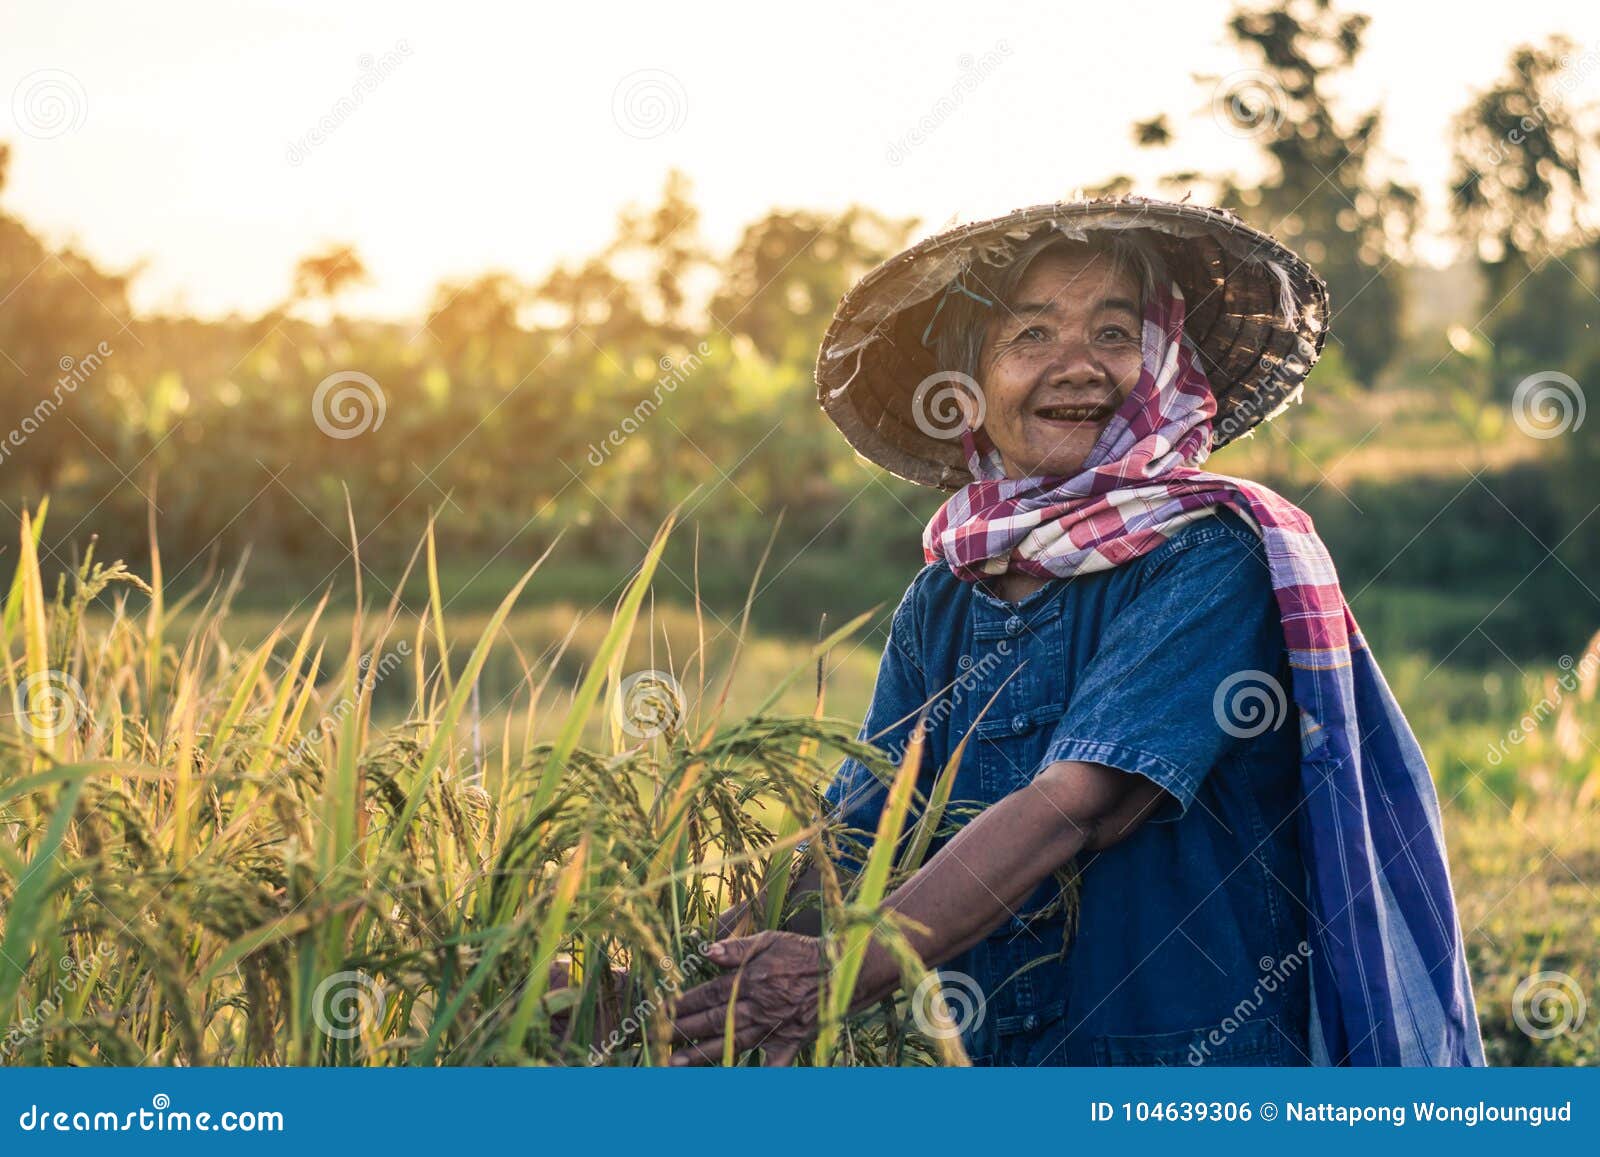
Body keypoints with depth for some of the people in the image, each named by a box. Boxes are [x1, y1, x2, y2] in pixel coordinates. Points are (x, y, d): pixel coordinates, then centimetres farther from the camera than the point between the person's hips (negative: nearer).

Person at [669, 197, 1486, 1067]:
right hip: (981, 1054, 5)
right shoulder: (940, 603, 4)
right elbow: (858, 829, -2)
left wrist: (847, 970, -31)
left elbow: (1083, 802, -24)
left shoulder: (1217, 561, -13)